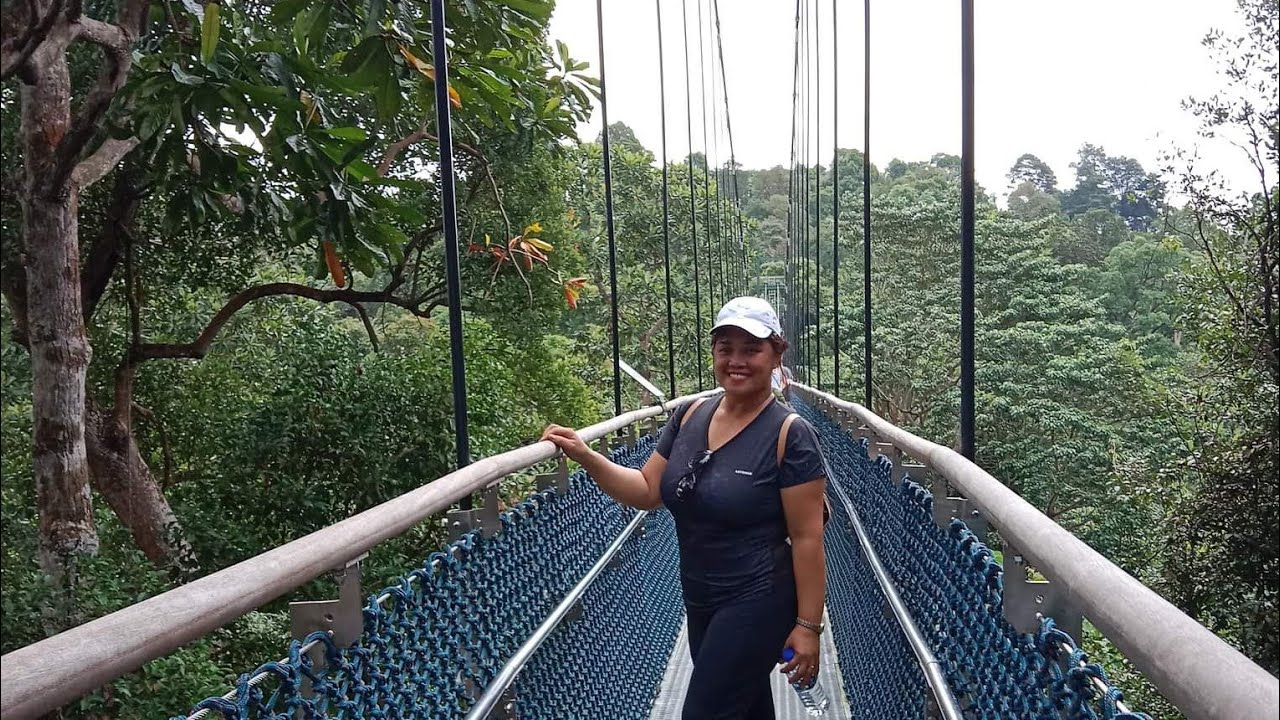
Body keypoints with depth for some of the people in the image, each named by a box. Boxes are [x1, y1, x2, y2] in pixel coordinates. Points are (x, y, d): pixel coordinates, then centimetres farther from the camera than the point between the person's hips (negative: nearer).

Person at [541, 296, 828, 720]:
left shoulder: (790, 434, -16)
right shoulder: (689, 417, 1)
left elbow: (807, 538, -15)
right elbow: (648, 491, 6)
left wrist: (807, 625, -14)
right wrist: (586, 457, -8)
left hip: (757, 604, -6)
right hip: (699, 602, 6)